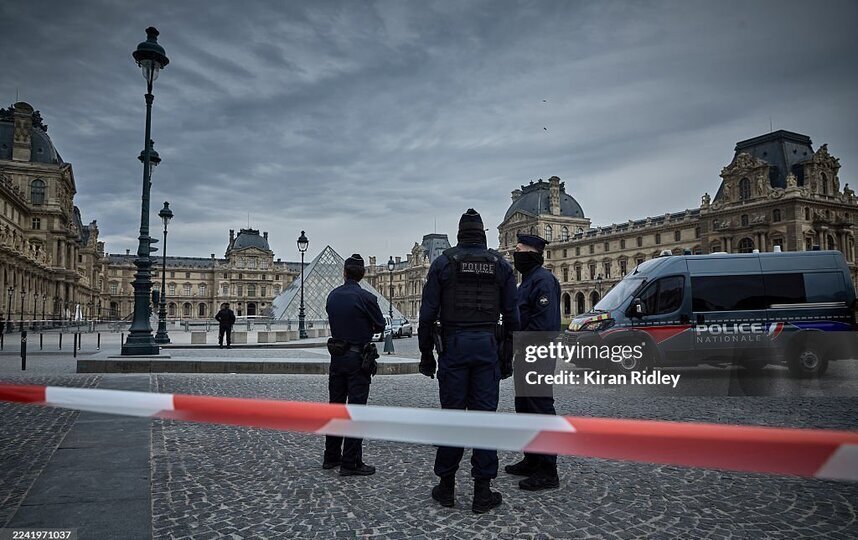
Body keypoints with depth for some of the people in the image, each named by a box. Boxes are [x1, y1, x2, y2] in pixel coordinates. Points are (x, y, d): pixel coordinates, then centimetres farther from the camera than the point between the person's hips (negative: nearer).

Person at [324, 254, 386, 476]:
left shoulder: (332, 296, 4)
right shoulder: (366, 297, -15)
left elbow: (333, 321, 12)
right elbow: (380, 326, -4)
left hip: (336, 356, 6)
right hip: (358, 358, -6)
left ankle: (331, 457, 23)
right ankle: (350, 463, 2)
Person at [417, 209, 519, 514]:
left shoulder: (443, 263, 2)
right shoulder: (501, 265, 7)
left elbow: (427, 314, -1)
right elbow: (511, 316, 5)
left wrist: (426, 354, 5)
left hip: (453, 344, -1)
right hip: (487, 345, 1)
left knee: (452, 414, 6)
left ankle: (446, 487, 15)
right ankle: (482, 491, 8)